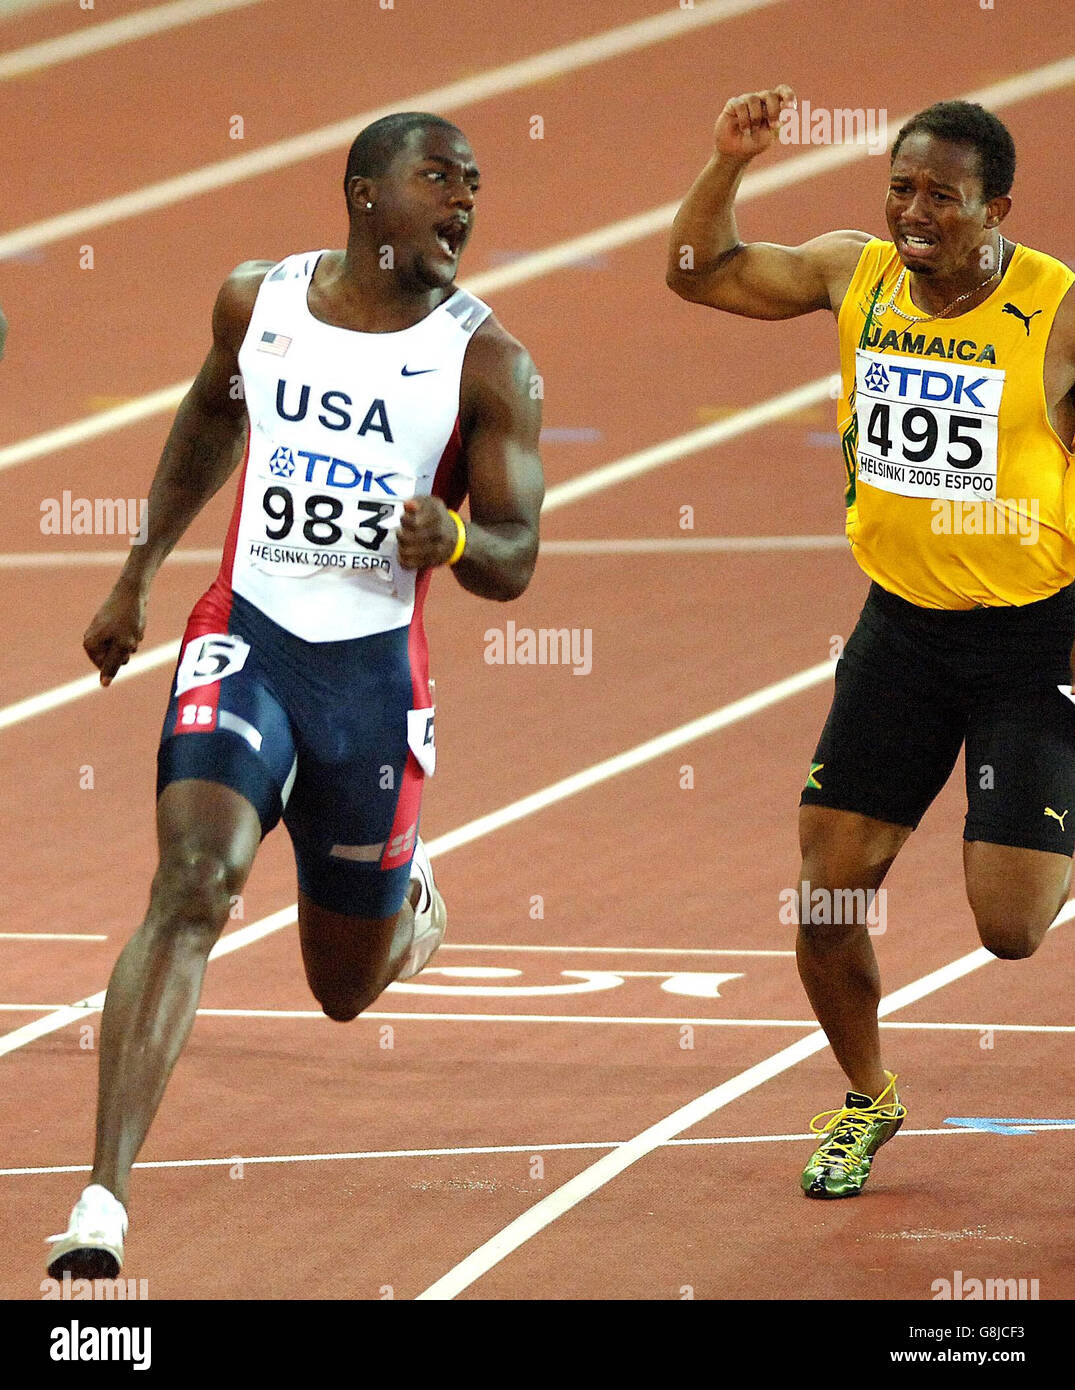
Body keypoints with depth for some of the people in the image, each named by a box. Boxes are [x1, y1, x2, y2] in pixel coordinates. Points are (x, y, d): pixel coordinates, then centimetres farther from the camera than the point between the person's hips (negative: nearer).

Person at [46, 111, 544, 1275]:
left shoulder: (486, 363, -7)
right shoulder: (256, 304, 1)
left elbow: (513, 566, -5)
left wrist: (453, 539, -28)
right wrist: (138, 574, 23)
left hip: (376, 668, 0)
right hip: (246, 637, 0)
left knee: (346, 987, 14)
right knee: (194, 885, -25)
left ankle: (411, 902, 54)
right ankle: (103, 1201, -30)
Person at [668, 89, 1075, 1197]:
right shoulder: (855, 274, -2)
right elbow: (697, 274, 8)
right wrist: (728, 163, -9)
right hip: (900, 625, 4)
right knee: (827, 894, 3)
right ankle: (866, 1097, 28)